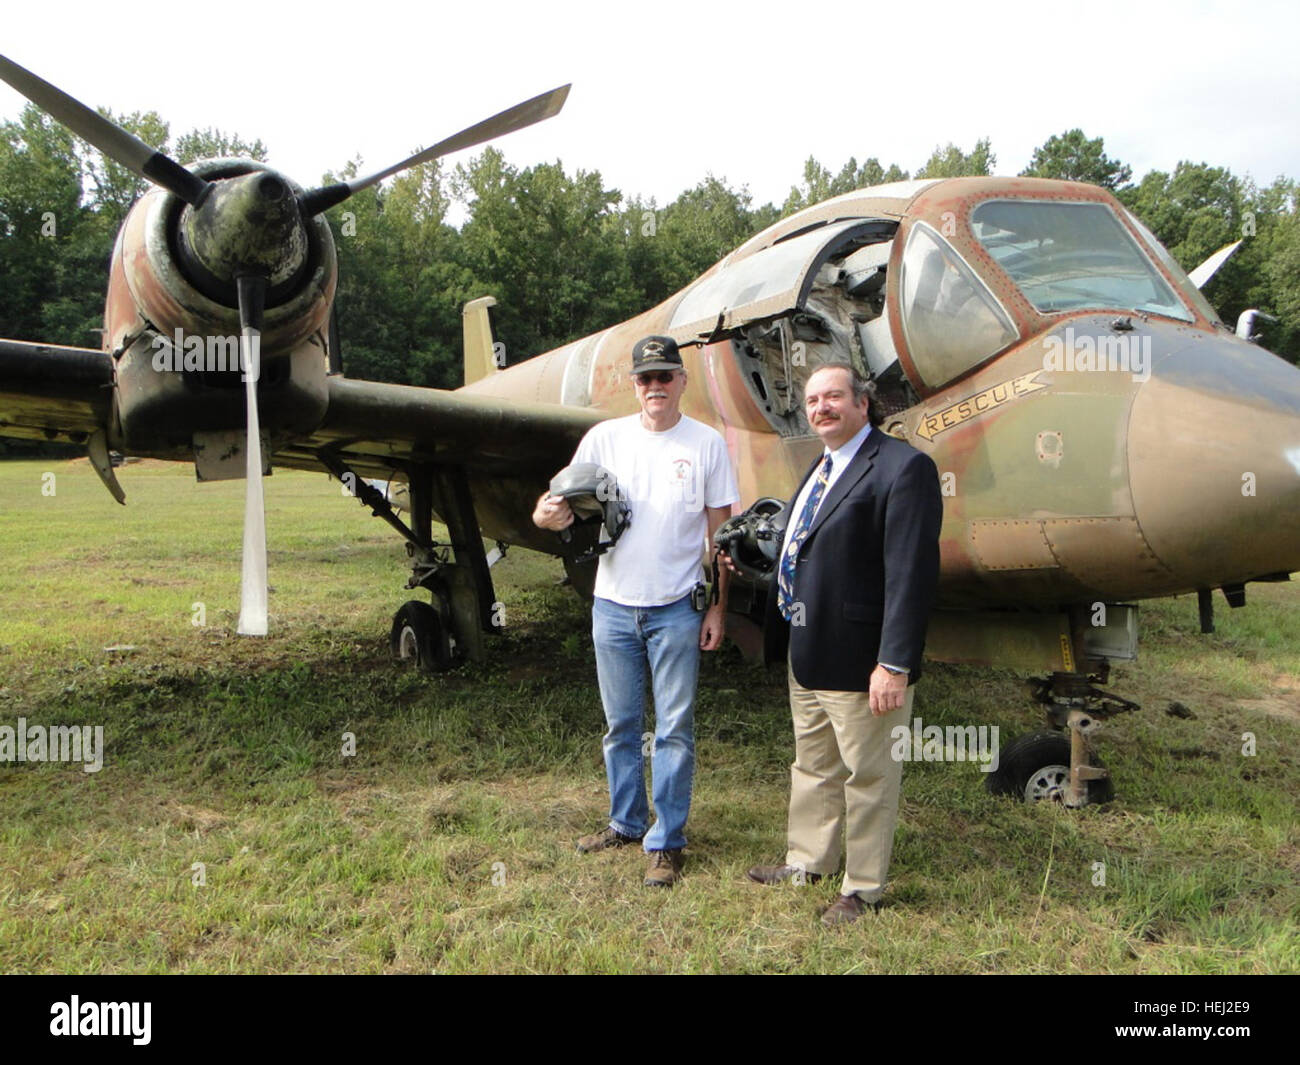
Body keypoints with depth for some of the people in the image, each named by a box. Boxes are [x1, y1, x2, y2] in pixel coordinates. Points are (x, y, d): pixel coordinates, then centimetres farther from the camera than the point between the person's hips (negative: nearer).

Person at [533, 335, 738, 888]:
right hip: (613, 606, 2)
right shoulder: (604, 438, 0)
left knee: (675, 729, 3)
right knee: (621, 725, 15)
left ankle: (666, 842, 15)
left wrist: (718, 607, -2)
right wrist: (548, 514, -27)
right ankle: (627, 822, 32)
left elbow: (720, 533, 1)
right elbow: (567, 505, -2)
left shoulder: (706, 444, -3)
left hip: (677, 609, -2)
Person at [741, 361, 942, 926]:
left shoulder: (903, 466, -16)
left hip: (862, 661, -9)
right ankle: (807, 861, 40)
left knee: (868, 777, 8)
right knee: (812, 766, 23)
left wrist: (894, 663, -24)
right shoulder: (822, 468, 13)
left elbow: (912, 573, -21)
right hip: (808, 656, 9)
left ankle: (862, 889, 24)